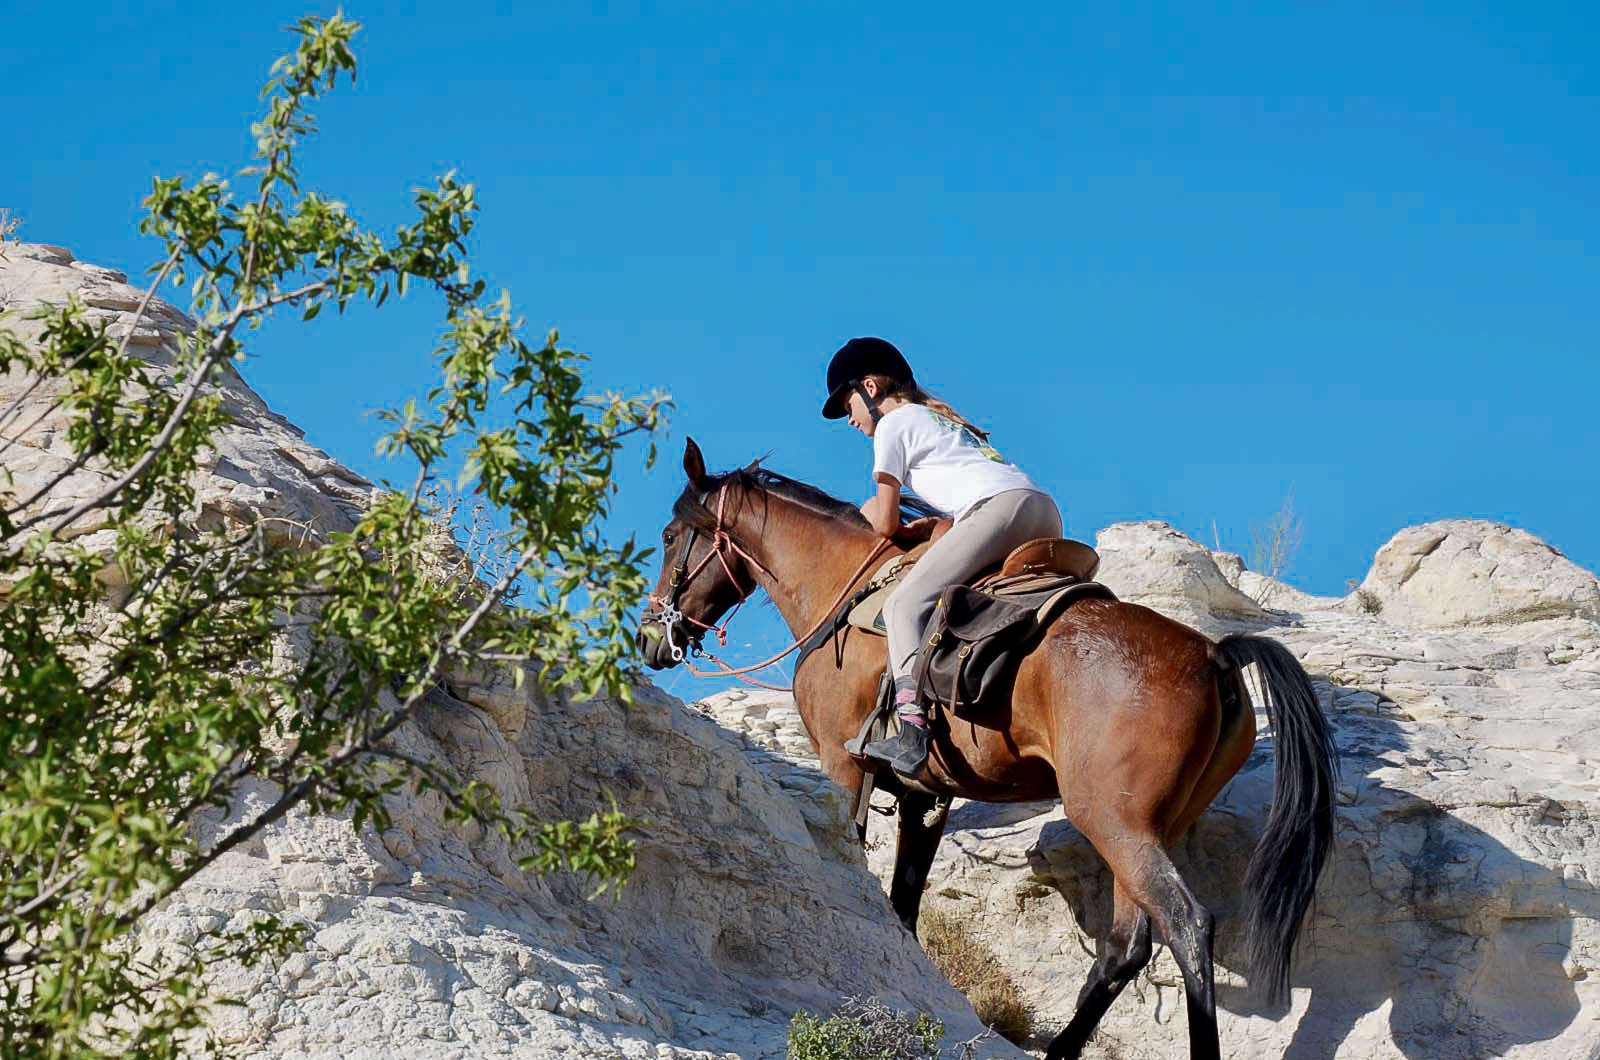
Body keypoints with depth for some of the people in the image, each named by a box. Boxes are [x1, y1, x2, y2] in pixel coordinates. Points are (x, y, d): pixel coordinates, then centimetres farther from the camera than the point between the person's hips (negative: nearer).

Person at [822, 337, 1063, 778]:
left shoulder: (893, 423, 13)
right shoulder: (941, 418, 39)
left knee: (905, 604, -17)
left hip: (1002, 506, -9)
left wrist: (872, 510, 32)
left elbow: (885, 524, 11)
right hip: (1047, 511, 9)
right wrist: (931, 524, 29)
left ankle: (913, 729, -36)